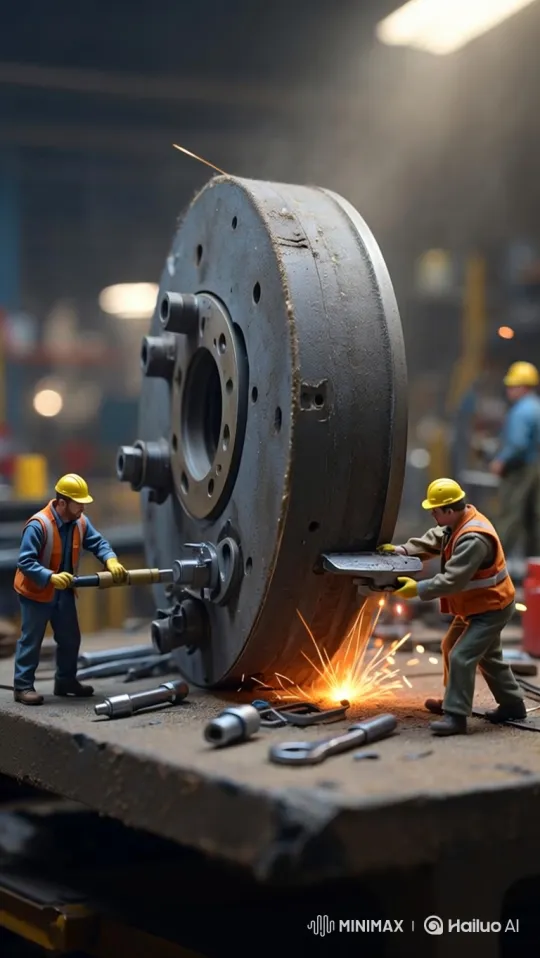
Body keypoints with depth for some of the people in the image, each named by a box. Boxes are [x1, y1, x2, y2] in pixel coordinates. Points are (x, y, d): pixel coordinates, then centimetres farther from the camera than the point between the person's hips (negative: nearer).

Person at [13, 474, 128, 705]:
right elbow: (25, 561, -27)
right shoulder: (38, 525, -26)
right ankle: (23, 686, 6)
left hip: (63, 592, 7)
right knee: (31, 640, -1)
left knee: (70, 639, 14)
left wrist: (111, 561, -25)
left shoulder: (81, 522, -4)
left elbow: (98, 542, -3)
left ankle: (66, 681, 29)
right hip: (36, 592, -7)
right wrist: (51, 577, -39)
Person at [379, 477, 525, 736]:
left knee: (461, 657, -15)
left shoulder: (473, 539, -34)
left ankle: (455, 715, -10)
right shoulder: (458, 523, -1)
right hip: (479, 605, 11)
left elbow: (452, 580, -35)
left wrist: (418, 589, -29)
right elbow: (432, 540, 10)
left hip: (492, 608, -11)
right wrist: (402, 550, -5)